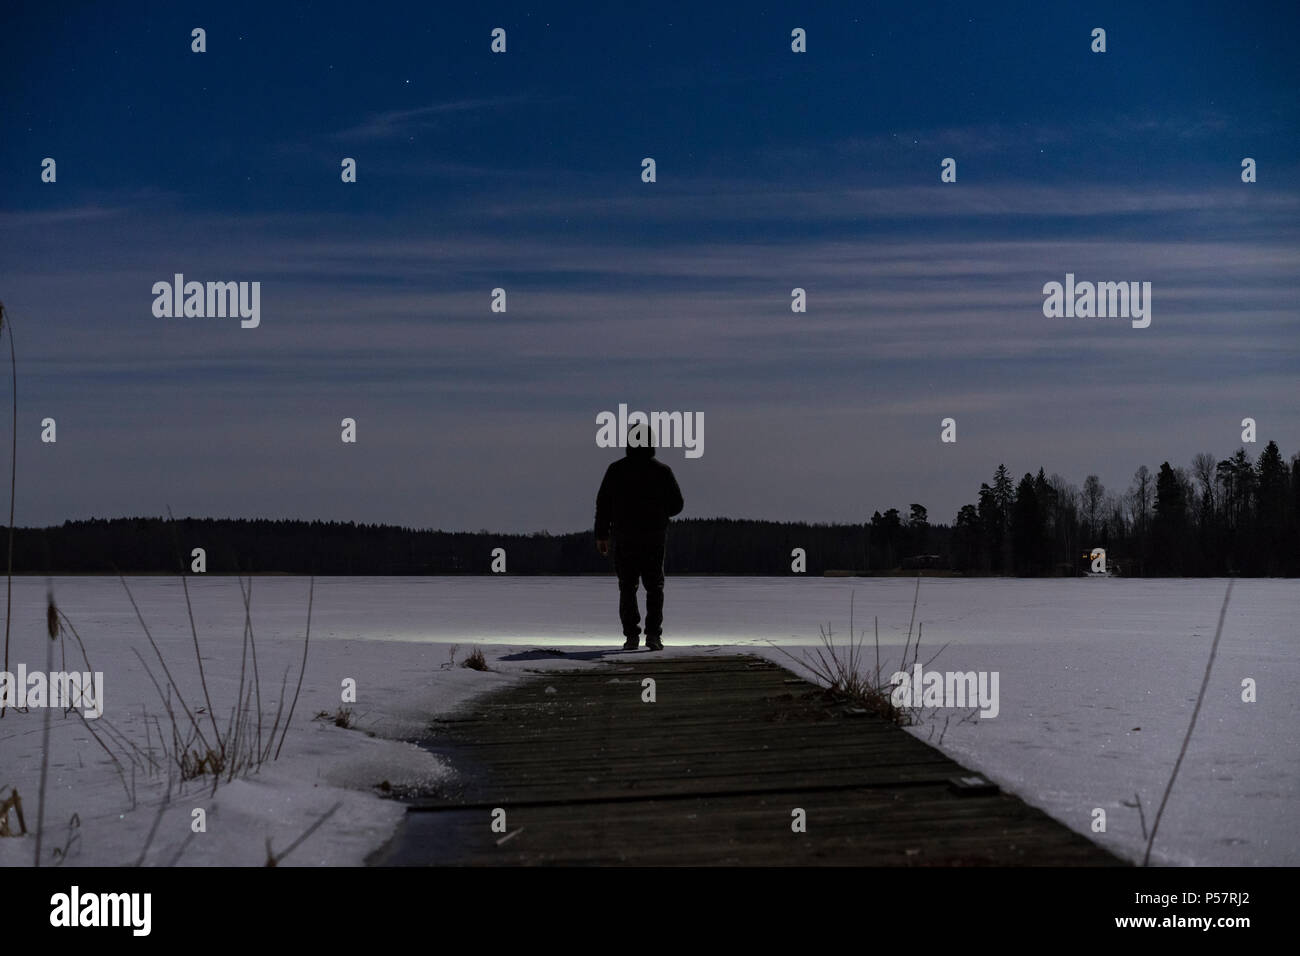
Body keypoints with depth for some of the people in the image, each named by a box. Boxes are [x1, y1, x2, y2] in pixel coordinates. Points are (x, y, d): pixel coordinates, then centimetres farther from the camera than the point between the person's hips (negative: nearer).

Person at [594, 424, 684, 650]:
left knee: (627, 588, 8)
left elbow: (603, 503, -2)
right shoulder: (662, 471, -2)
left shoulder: (616, 470, -1)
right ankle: (653, 635, -3)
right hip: (654, 538, 0)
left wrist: (601, 535, 4)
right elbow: (677, 504, 2)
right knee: (654, 587, 8)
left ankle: (631, 636, 1)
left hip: (624, 538, 0)